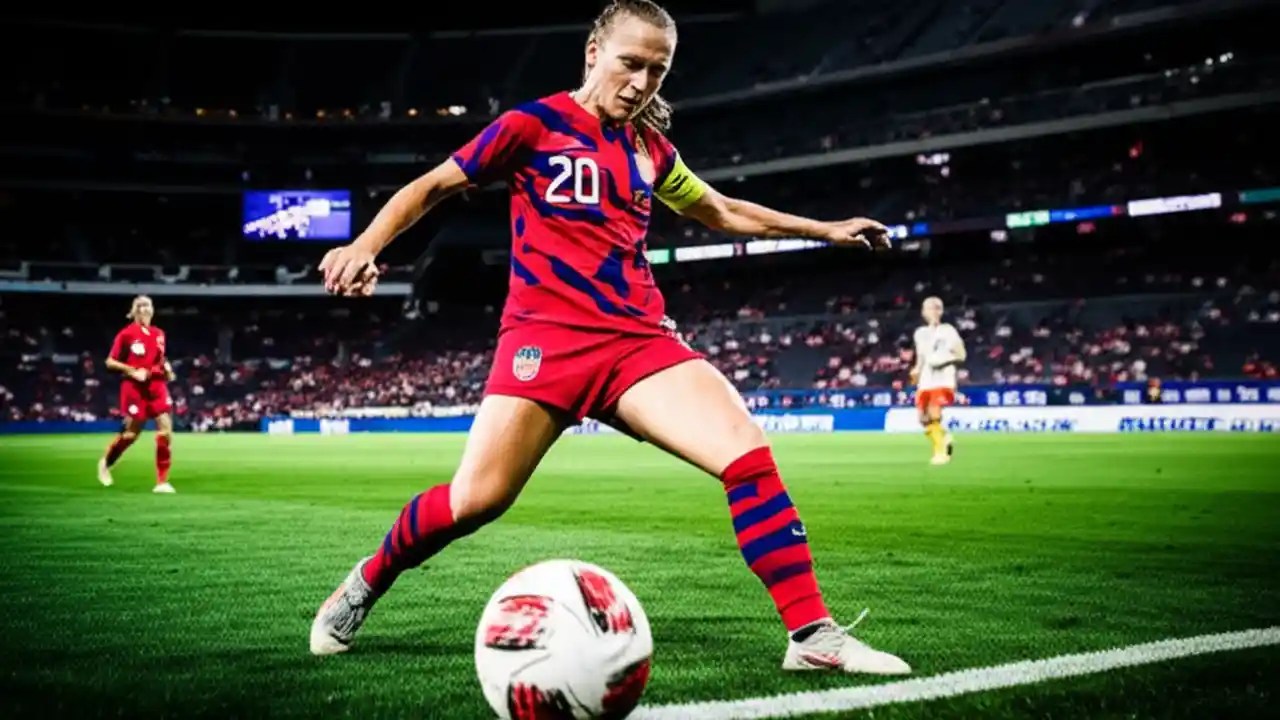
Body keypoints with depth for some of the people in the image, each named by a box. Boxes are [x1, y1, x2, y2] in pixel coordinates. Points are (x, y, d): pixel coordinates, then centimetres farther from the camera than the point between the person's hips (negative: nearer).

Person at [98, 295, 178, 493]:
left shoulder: (158, 334, 10)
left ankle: (162, 482, -3)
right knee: (131, 432, 5)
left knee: (165, 430, -9)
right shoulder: (126, 334, -6)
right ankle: (105, 462, 35)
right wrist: (132, 371, -17)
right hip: (134, 387, -4)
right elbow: (110, 362, -5)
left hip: (157, 386, 5)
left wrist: (166, 368, 3)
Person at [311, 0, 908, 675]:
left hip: (640, 338, 4)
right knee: (475, 498, -15)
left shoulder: (651, 150, 16)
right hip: (546, 334, -4)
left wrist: (825, 229, 34)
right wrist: (366, 246, -10)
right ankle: (361, 588, 15)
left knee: (747, 450, -18)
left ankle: (813, 635, -13)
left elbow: (724, 212, 33)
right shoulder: (533, 124, 2)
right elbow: (431, 187, 6)